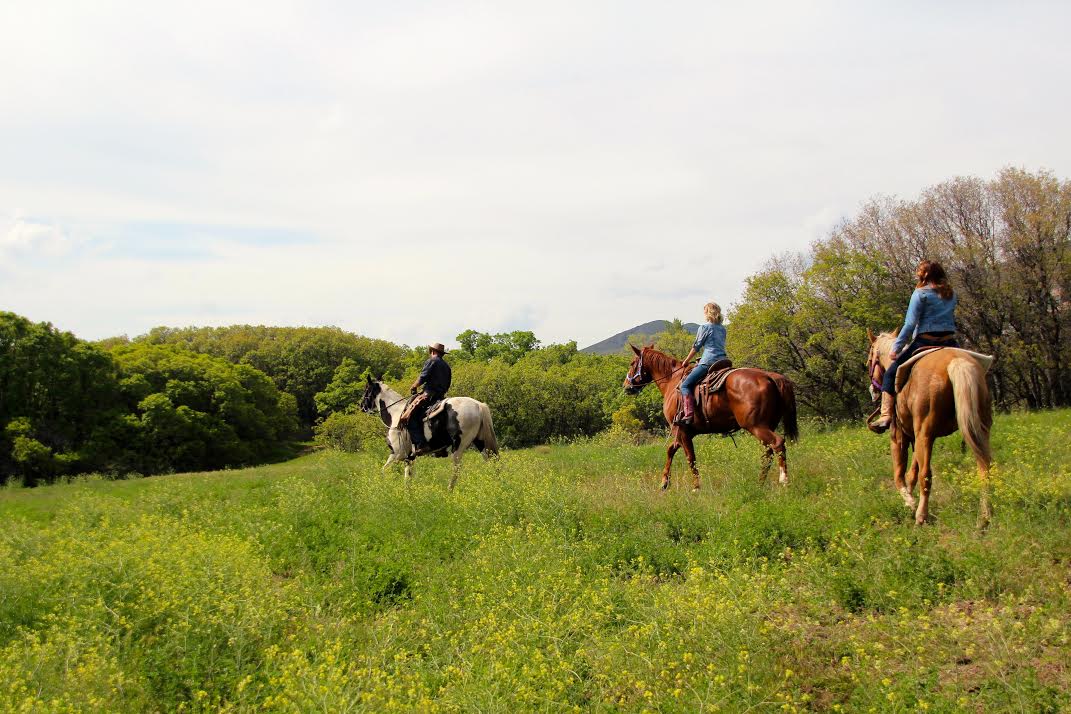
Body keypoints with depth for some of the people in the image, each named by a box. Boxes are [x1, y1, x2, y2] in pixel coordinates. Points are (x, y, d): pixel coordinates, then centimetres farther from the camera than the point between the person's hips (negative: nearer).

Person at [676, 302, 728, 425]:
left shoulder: (704, 327, -1)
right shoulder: (723, 329, 17)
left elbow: (696, 347, 3)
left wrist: (686, 361, 16)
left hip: (708, 362, -8)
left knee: (685, 384, -8)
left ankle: (689, 414, -23)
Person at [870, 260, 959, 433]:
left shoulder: (920, 293, -5)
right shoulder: (952, 295, 14)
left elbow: (910, 324, -11)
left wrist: (896, 348, -7)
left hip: (925, 342, -5)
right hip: (949, 343, 5)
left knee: (891, 373, 5)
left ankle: (886, 416, -8)